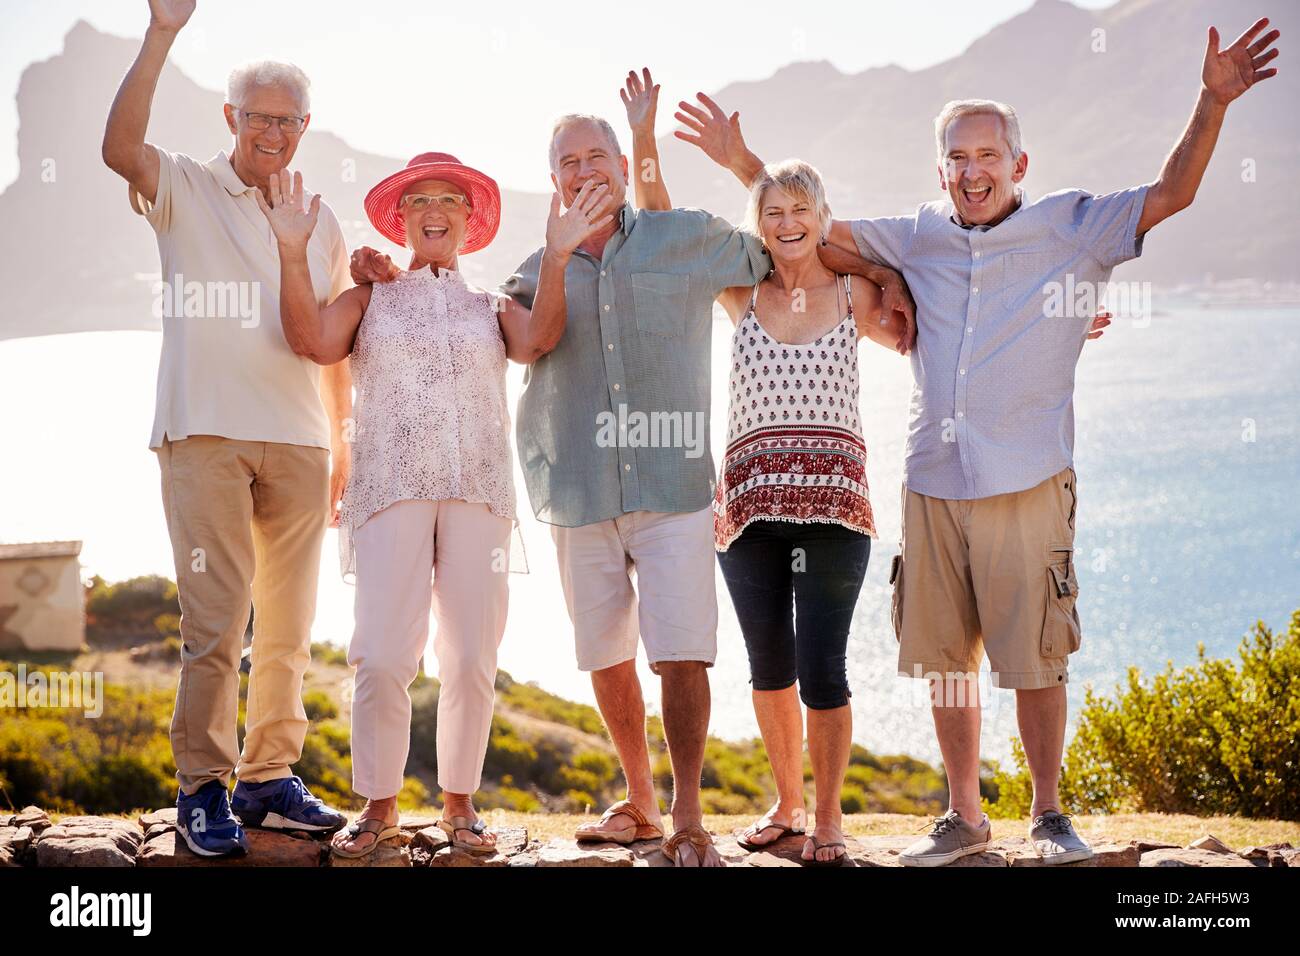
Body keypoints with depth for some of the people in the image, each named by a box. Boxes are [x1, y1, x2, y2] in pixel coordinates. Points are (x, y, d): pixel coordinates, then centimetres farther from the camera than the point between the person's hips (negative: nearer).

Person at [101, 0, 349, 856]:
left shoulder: (323, 223, 17)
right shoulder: (187, 191, 5)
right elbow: (120, 149, -17)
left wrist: (344, 445, 16)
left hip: (300, 443, 5)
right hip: (206, 434, -4)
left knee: (289, 623, 7)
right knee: (215, 617, -9)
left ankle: (270, 779, 17)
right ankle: (203, 788, -2)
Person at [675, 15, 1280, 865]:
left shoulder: (1071, 227, 2)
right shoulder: (920, 237, 11)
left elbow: (1173, 193, -4)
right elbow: (821, 234, 19)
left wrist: (1213, 102, -17)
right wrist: (745, 166, 14)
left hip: (1028, 483, -4)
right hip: (933, 482, 4)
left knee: (1035, 659, 1)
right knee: (943, 660, 10)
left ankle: (1050, 815, 19)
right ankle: (964, 819, 24)